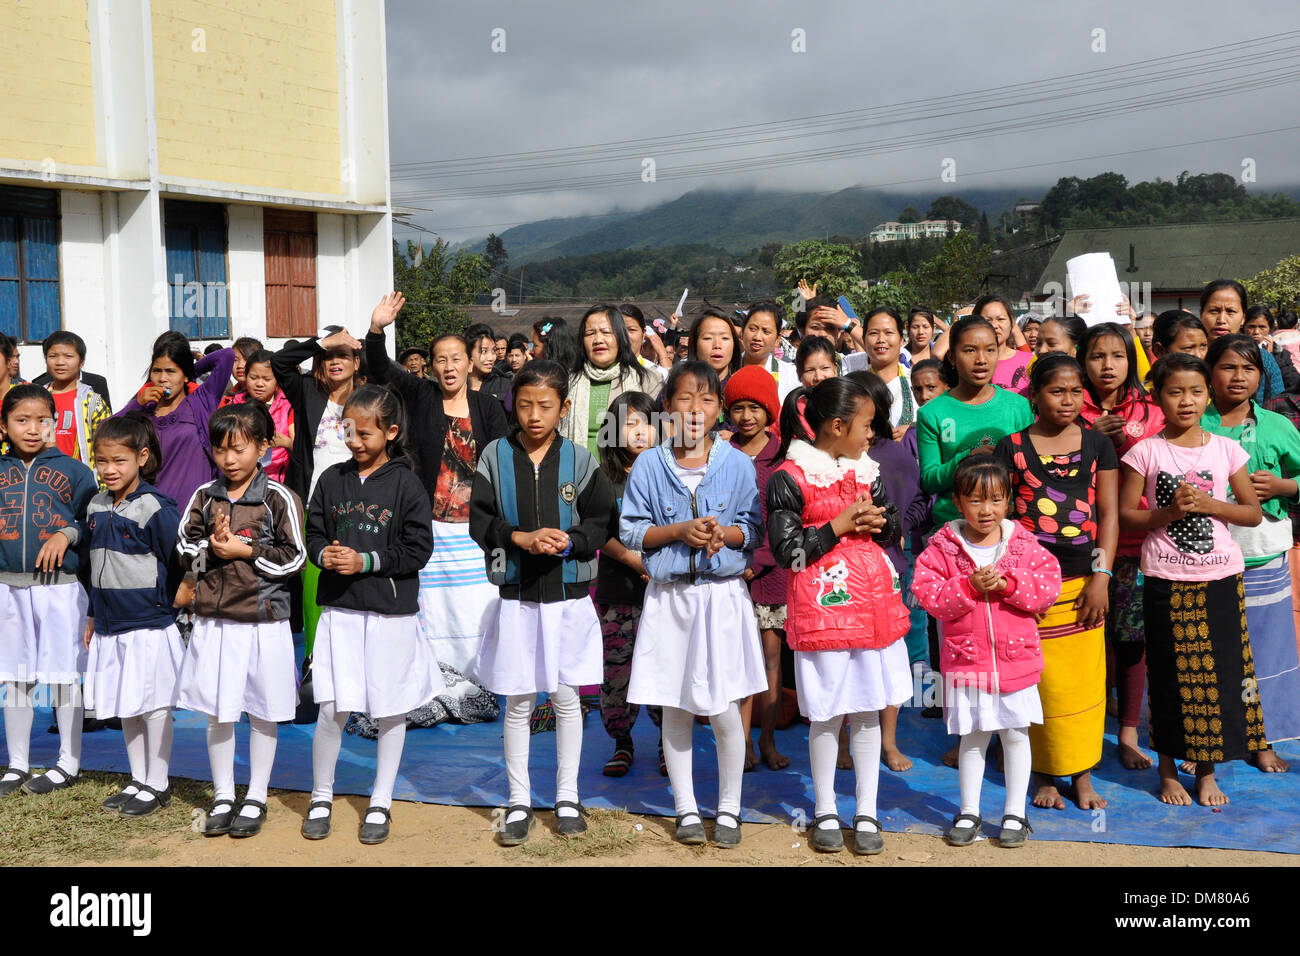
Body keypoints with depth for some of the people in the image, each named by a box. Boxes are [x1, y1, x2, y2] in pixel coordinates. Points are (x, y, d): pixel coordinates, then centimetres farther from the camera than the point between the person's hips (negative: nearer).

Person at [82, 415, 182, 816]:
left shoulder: (154, 508, -15)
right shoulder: (96, 508, 8)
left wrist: (167, 604, -6)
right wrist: (93, 616, 20)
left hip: (149, 625, -7)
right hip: (112, 625, 7)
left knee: (153, 705, 3)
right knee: (126, 707, 15)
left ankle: (157, 784, 15)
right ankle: (138, 780, 27)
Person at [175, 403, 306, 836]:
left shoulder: (278, 498, -7)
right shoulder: (205, 496, 4)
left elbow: (294, 557, -8)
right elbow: (184, 552, 8)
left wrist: (246, 550, -14)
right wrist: (212, 546, -11)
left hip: (264, 621, -3)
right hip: (213, 621, 3)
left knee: (262, 714, 9)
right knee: (217, 714, 10)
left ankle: (256, 799, 23)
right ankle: (222, 798, 25)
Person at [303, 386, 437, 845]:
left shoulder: (406, 484, -5)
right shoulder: (332, 479, 5)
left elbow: (418, 550, -7)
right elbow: (313, 532, 11)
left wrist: (367, 561, -15)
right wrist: (324, 554, -10)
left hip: (392, 612, -2)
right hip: (340, 609, 2)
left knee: (391, 711, 8)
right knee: (332, 709, -1)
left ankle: (380, 803, 24)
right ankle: (321, 798, 20)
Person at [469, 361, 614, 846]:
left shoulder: (579, 458, -1)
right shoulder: (495, 456, 0)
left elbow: (602, 522, 0)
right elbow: (480, 521, -2)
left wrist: (568, 543, -17)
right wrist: (523, 538, -16)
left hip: (568, 596, 0)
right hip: (516, 596, 0)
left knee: (566, 697, 9)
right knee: (518, 702, 8)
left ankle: (567, 796, 23)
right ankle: (519, 801, 20)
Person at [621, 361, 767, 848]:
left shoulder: (737, 464, 2)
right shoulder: (648, 466, 1)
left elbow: (755, 529, 5)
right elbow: (630, 531, 1)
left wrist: (725, 532, -15)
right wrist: (680, 531, -12)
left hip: (723, 594, -1)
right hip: (668, 597, 1)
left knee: (724, 712, 1)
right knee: (675, 710, 8)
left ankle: (729, 809, 18)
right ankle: (686, 808, 21)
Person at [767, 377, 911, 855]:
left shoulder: (867, 472, 10)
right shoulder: (788, 479, -9)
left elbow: (894, 531, 18)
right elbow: (787, 550, -13)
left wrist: (877, 520, -4)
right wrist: (839, 525, -15)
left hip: (872, 602, 5)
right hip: (821, 605, -5)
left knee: (868, 711, 10)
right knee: (826, 714, 4)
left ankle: (867, 814, 21)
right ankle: (825, 813, 21)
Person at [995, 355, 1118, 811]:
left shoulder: (1097, 444, 7)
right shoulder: (1012, 447, 2)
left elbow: (1109, 513, 5)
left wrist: (1101, 577, -3)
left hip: (1083, 580, 2)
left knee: (1085, 680, 3)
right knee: (1041, 681, 2)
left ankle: (1082, 774, 17)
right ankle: (1045, 774, 16)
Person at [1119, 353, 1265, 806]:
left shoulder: (1226, 449, 3)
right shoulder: (1145, 452, -2)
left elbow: (1254, 512, 5)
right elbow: (1125, 514, -3)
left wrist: (1208, 504, -11)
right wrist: (1169, 512, -18)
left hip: (1220, 576, 2)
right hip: (1165, 579, -2)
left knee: (1218, 671, 6)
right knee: (1170, 674, 5)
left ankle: (1207, 772, 21)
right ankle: (1169, 770, 19)